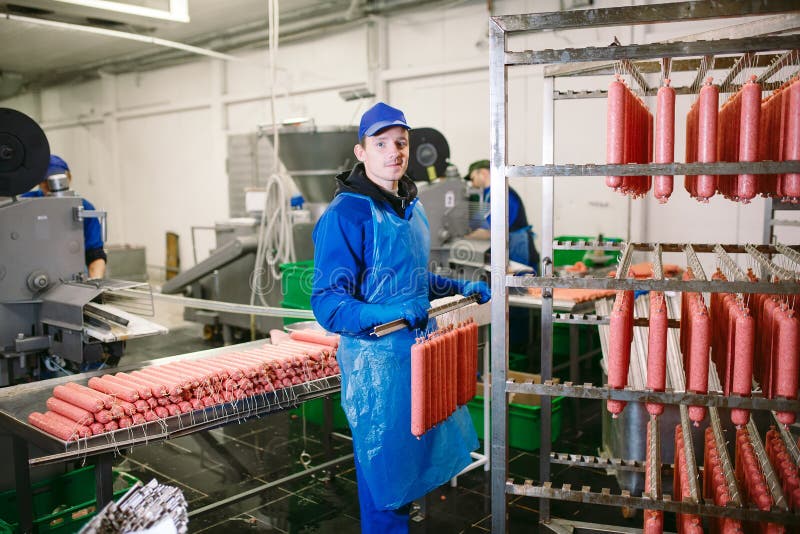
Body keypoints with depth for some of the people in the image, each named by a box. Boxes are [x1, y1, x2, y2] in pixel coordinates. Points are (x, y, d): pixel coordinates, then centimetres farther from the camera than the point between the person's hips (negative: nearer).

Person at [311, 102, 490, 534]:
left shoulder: (411, 206, 9)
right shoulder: (346, 213, -18)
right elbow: (327, 303, -22)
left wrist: (460, 288, 14)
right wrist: (384, 314, -36)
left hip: (420, 347, 9)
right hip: (376, 359, -8)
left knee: (428, 444, 22)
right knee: (384, 462, 5)